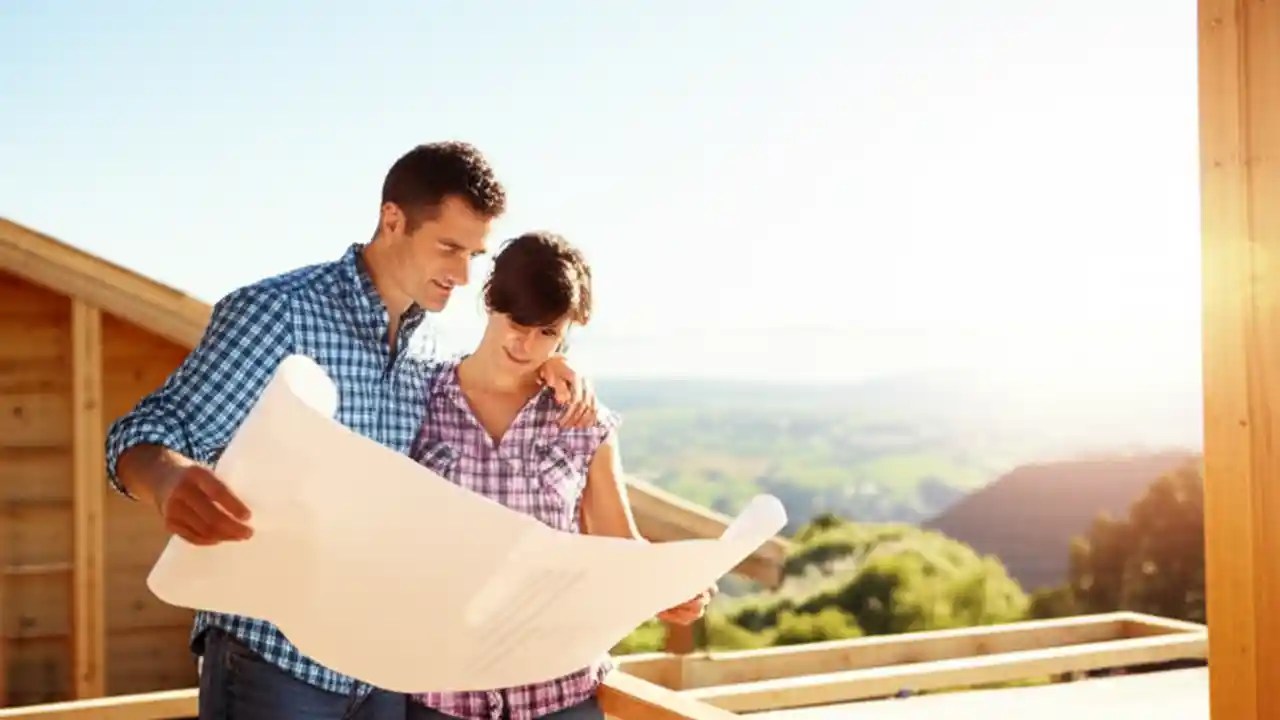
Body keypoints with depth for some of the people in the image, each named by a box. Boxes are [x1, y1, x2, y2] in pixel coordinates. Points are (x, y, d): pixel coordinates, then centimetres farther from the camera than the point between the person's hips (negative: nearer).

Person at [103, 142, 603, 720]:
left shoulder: (427, 343, 6)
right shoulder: (278, 312, -14)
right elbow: (143, 436, -15)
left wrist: (542, 362, 3)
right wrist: (170, 480, -40)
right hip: (273, 657, -6)